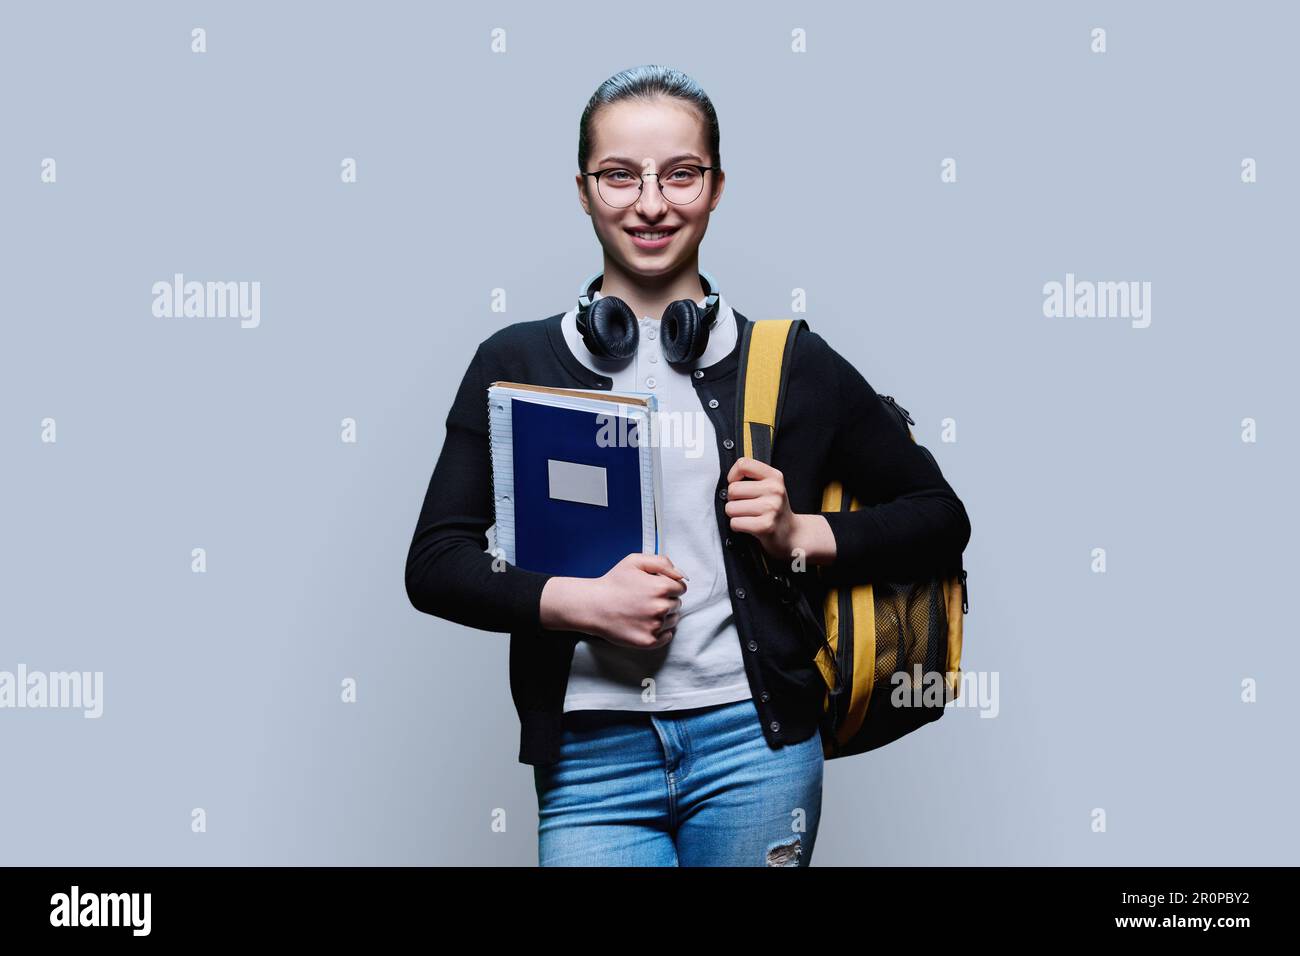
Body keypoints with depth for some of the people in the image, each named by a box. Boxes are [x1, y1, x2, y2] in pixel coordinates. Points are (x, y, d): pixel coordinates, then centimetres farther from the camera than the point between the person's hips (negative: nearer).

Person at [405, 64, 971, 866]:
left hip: (752, 746, 1)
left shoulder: (791, 365, 6)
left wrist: (803, 536, -4)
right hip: (590, 760, 0)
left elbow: (940, 517, 13)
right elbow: (435, 563, 3)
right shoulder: (515, 365, 6)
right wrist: (579, 600, -12)